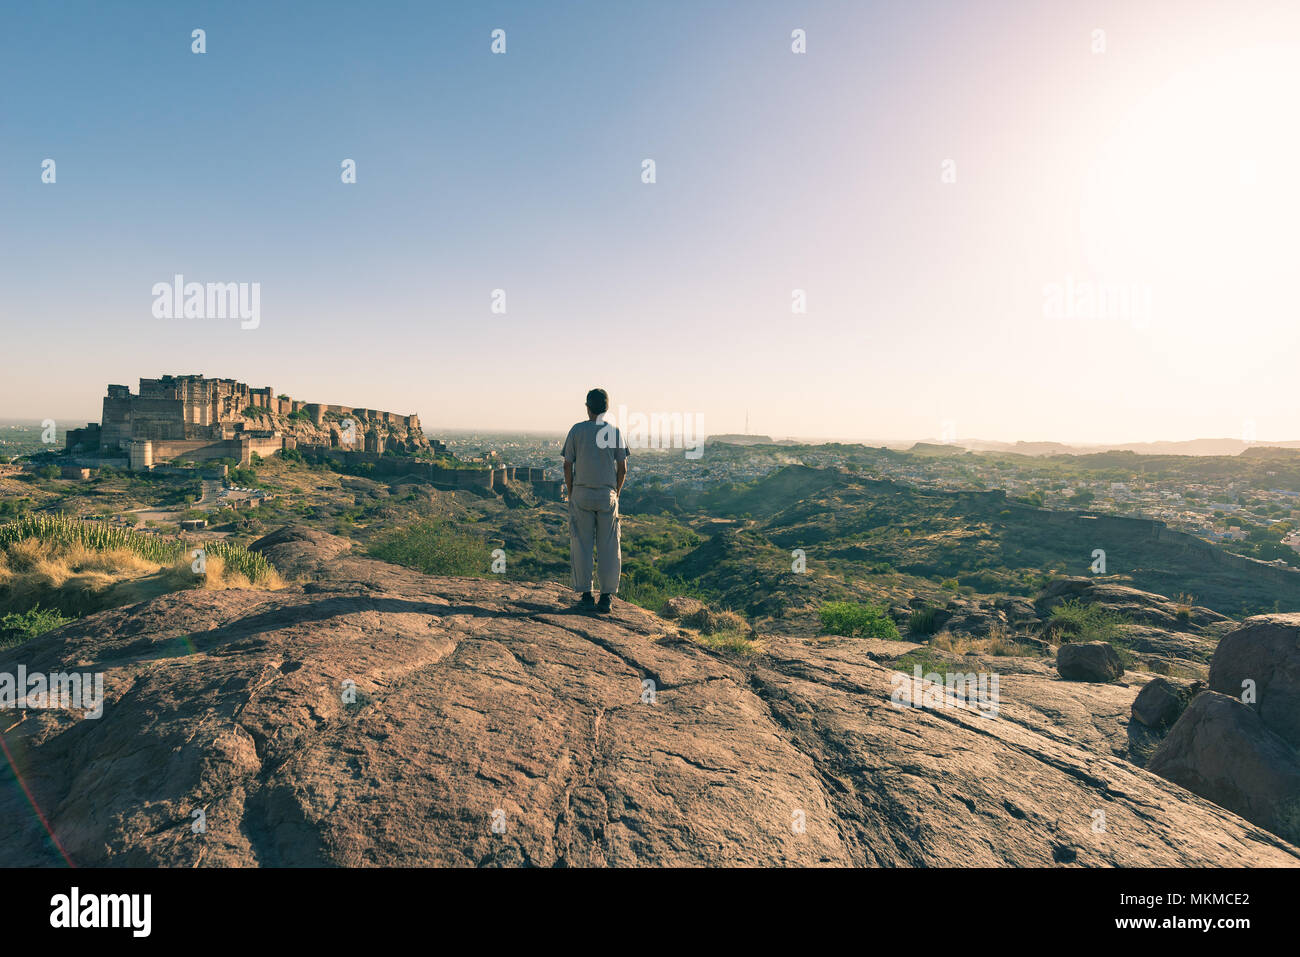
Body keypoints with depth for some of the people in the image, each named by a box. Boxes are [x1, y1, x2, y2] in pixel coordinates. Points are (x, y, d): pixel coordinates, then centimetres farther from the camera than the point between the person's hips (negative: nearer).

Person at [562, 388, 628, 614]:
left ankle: (586, 594, 10)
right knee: (608, 547, 5)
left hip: (581, 494, -1)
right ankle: (606, 597, 5)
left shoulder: (577, 430, -1)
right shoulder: (615, 432, 1)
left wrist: (570, 494, 9)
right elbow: (622, 469, 1)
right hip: (607, 495, 1)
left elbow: (567, 466, -1)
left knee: (581, 545, 7)